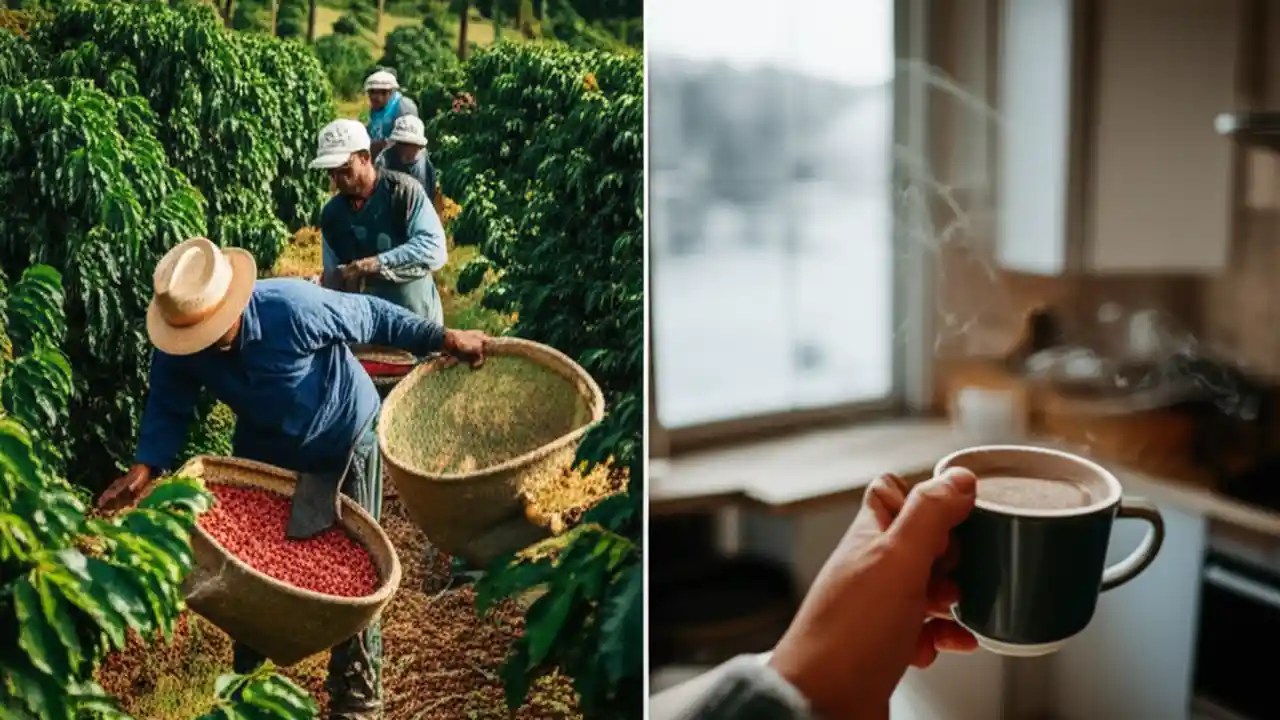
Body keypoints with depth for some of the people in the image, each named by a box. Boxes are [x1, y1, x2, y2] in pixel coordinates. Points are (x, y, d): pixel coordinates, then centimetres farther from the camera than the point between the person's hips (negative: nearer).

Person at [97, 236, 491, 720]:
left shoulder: (294, 308, -37)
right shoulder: (177, 345, -22)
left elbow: (370, 316, -24)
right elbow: (169, 408, -9)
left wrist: (444, 340, -22)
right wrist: (145, 466, -25)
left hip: (343, 440, -4)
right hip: (264, 448, 5)